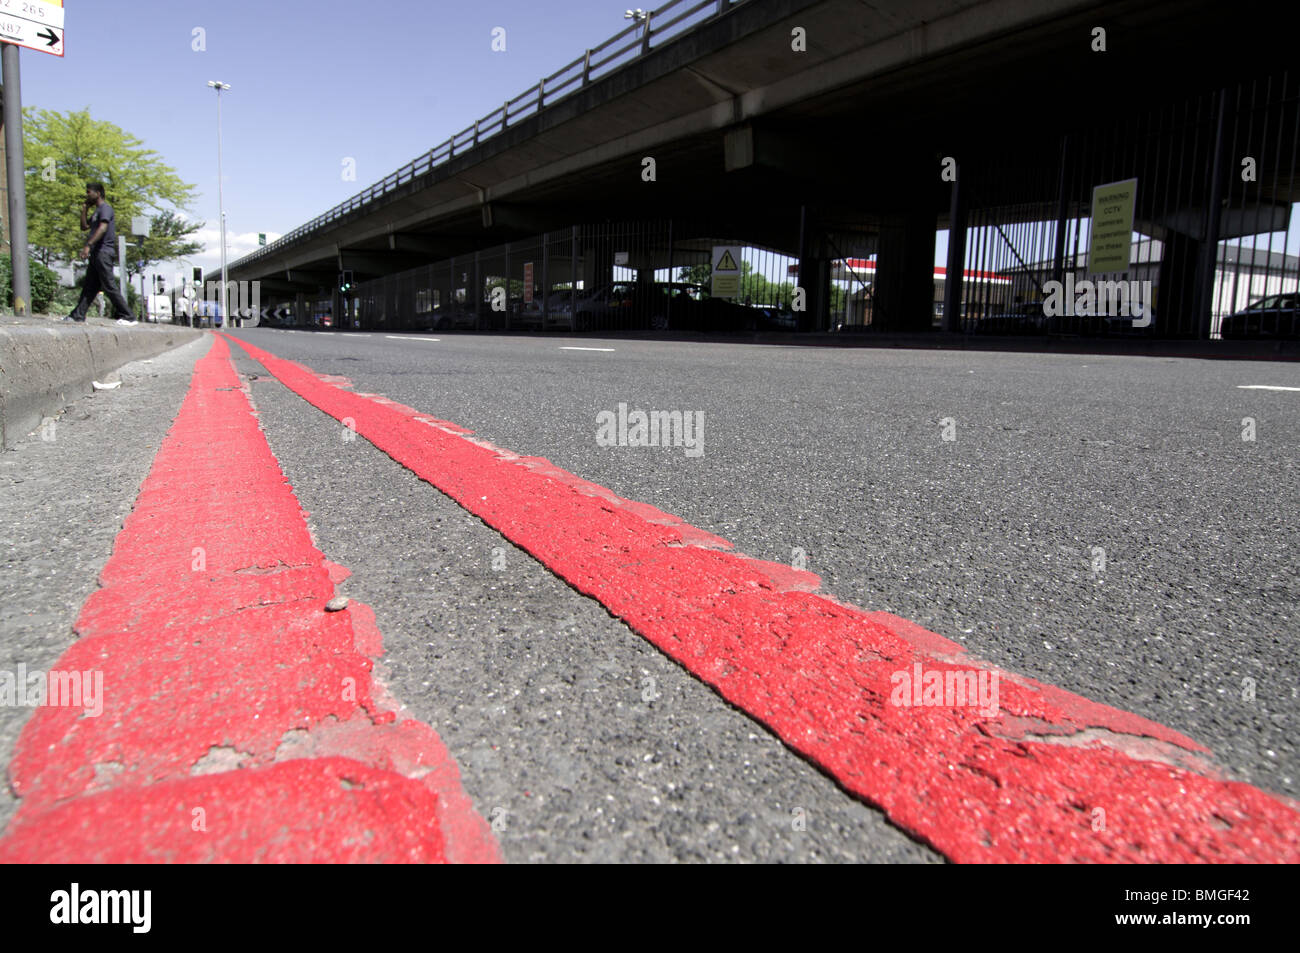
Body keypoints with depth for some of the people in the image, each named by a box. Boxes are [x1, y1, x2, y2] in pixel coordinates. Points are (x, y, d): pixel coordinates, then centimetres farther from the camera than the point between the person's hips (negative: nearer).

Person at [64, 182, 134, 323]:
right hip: (96, 254, 10)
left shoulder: (105, 208, -7)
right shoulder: (97, 211, 24)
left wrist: (88, 246, -29)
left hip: (104, 253, -10)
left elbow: (103, 228, -21)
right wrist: (84, 210, 19)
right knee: (89, 286, 9)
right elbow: (84, 227, 28)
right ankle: (78, 315, 12)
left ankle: (127, 316, -12)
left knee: (109, 286, -12)